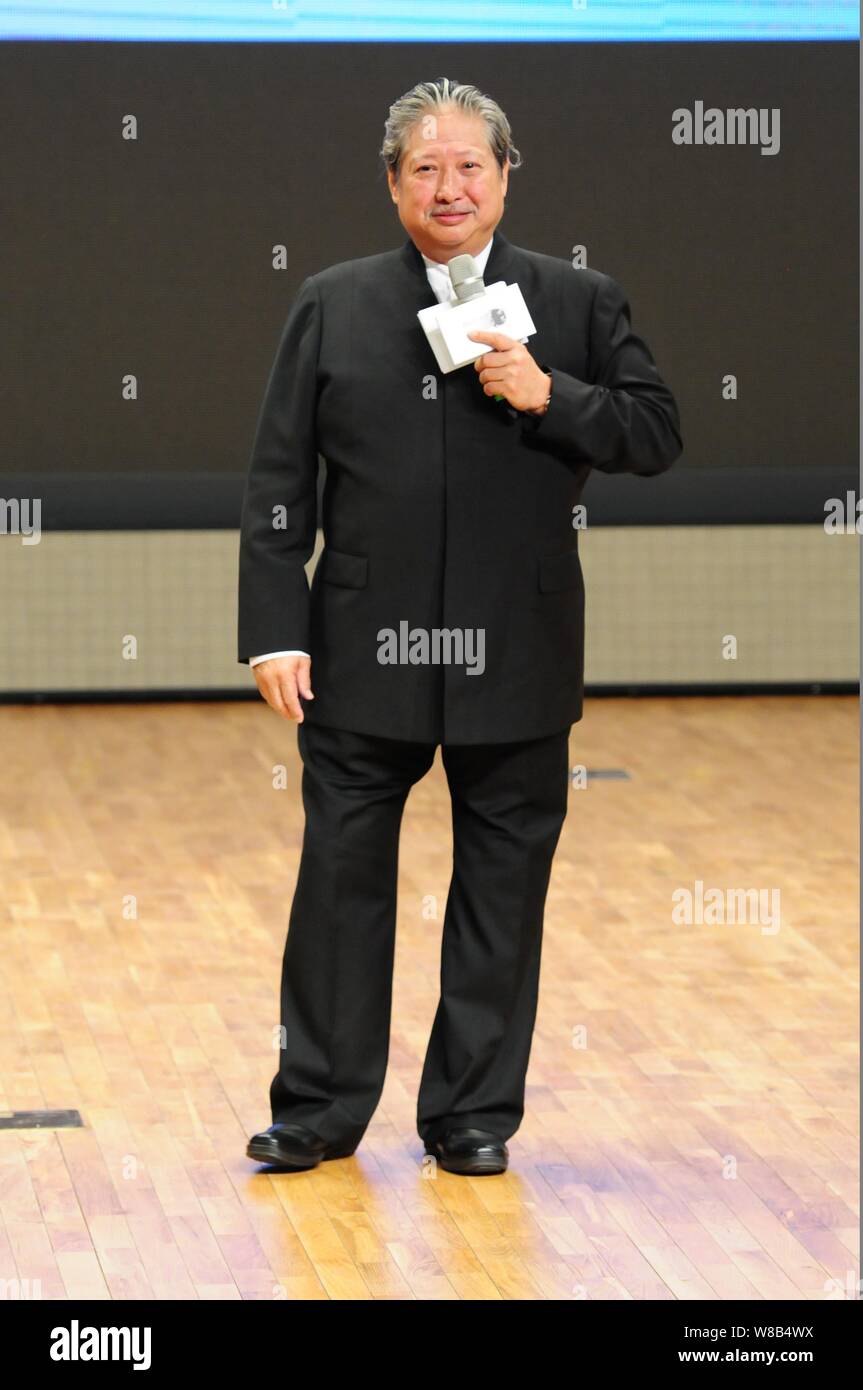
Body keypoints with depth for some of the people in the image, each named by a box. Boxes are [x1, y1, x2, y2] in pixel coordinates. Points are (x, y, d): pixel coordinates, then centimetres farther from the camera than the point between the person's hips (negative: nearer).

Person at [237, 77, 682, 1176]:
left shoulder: (578, 304, 4)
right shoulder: (332, 306, 4)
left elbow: (657, 434, 0)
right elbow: (278, 481, 2)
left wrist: (549, 397, -16)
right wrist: (275, 630, -6)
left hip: (516, 659, 0)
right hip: (363, 652, 0)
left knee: (502, 888, 6)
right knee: (341, 877, 5)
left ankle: (474, 1113, 17)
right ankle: (321, 1107, 16)